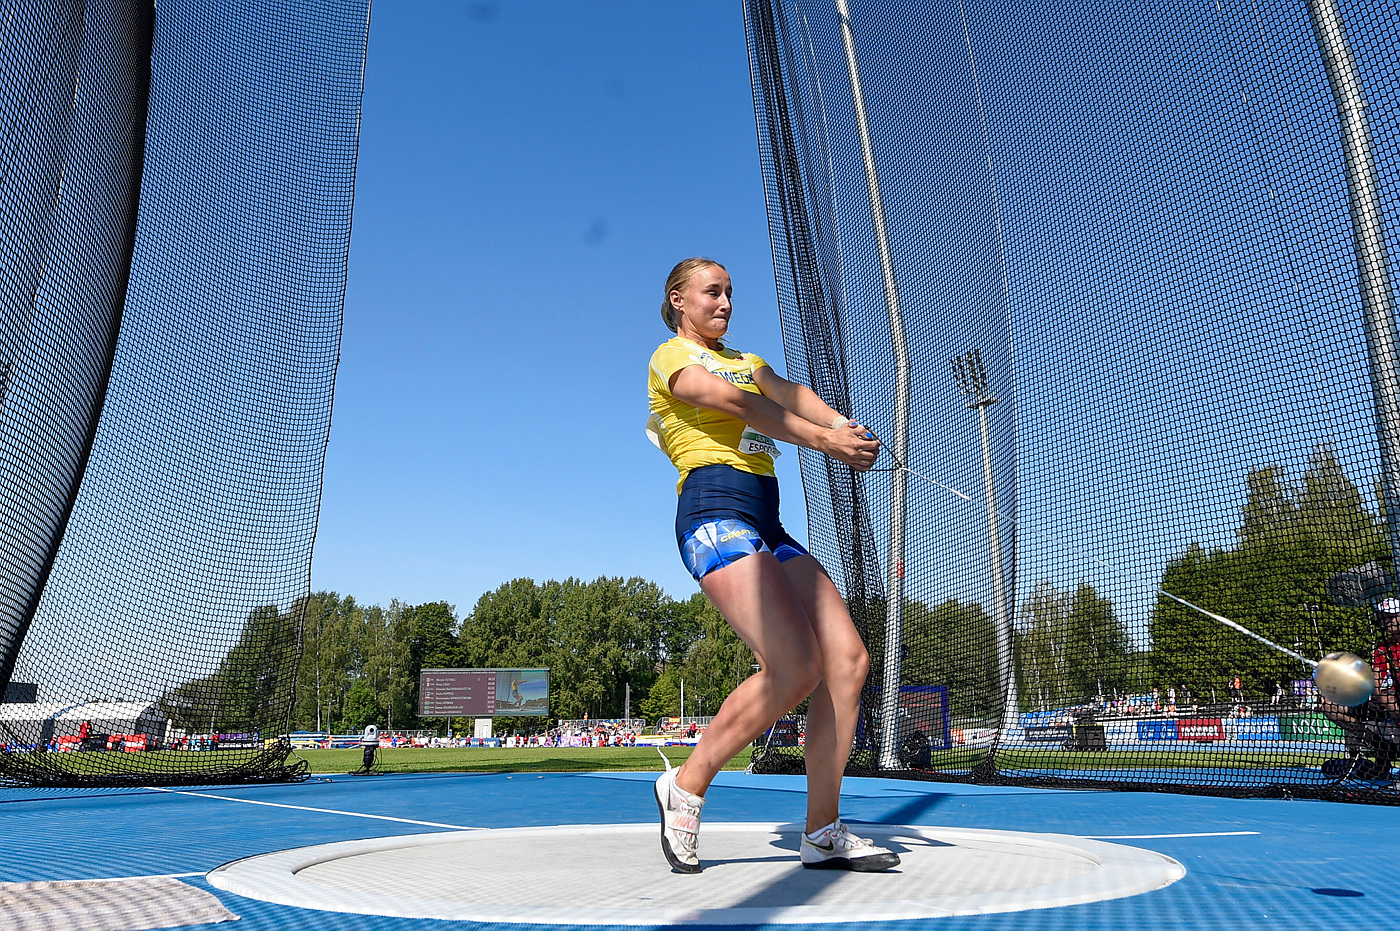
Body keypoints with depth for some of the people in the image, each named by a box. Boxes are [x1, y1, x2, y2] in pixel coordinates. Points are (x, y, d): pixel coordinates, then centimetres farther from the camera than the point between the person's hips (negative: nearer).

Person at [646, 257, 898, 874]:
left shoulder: (746, 360, 29)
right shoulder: (670, 356, 8)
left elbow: (789, 394, 6)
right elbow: (737, 403, -11)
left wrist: (841, 423, -15)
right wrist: (823, 441, -19)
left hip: (768, 526, 8)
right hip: (716, 514, -8)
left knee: (847, 657, -4)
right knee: (796, 666, -22)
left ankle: (822, 834, 5)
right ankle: (686, 785, -2)